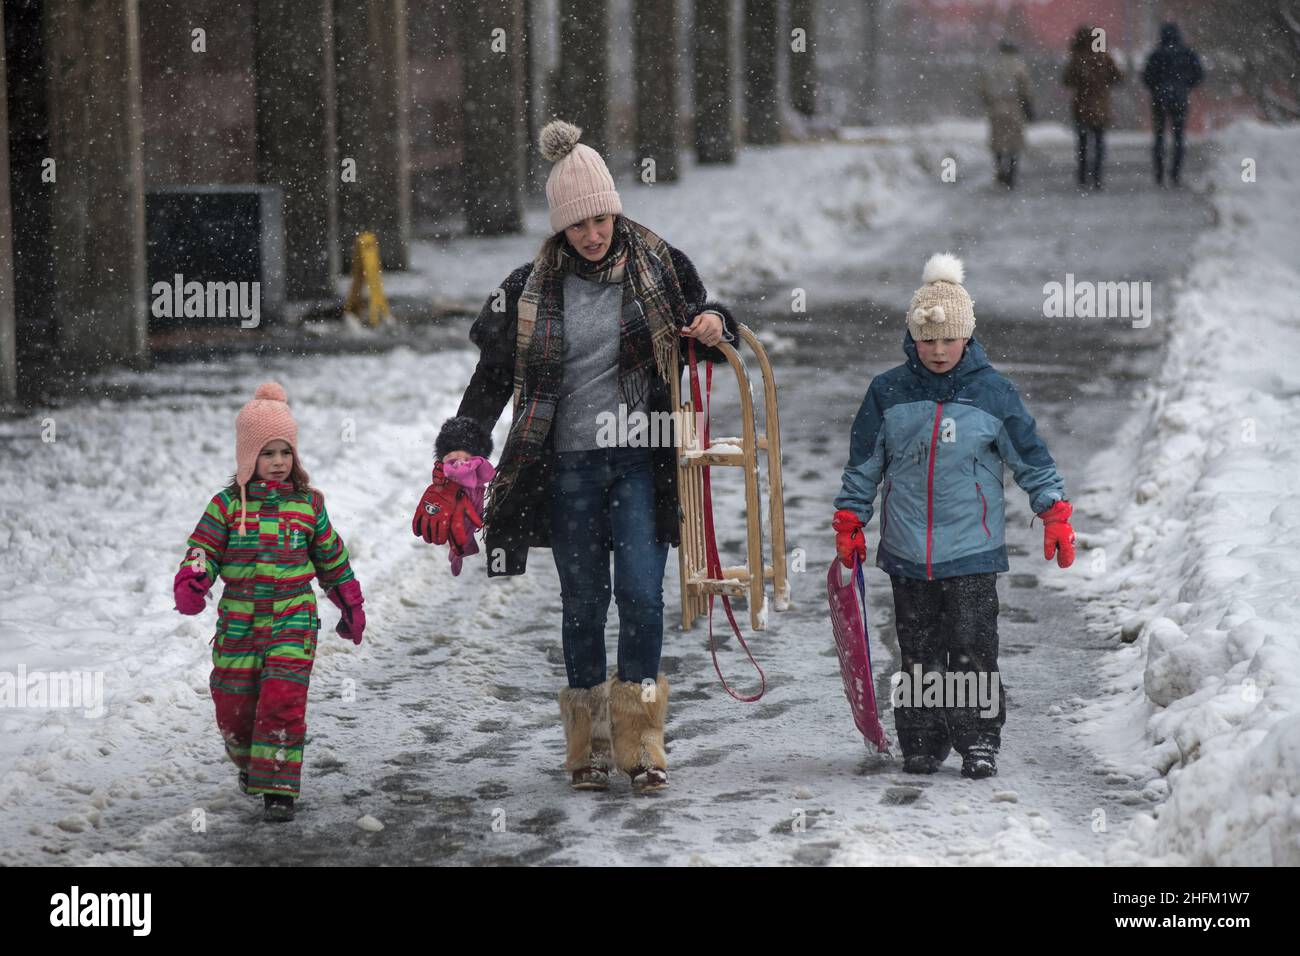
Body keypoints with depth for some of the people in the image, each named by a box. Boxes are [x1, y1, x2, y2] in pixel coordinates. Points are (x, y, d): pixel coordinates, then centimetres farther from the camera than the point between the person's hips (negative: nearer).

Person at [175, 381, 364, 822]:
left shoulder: (308, 504, 4)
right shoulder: (227, 504, 0)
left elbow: (332, 559, 16)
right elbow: (203, 549, -3)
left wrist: (351, 605, 23)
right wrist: (190, 583, -24)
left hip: (293, 620, -1)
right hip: (239, 623, 1)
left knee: (283, 702, -15)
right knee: (235, 709, 7)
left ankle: (278, 788, -7)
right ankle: (249, 763, 39)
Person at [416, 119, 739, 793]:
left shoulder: (658, 266, 1)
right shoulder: (532, 290, 1)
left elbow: (693, 331, 15)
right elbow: (493, 377, 5)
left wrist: (713, 327, -9)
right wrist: (461, 448, -6)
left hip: (641, 461, -1)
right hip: (568, 465, 1)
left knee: (640, 593, -11)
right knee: (582, 601, 5)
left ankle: (640, 739, -1)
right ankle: (588, 743, 17)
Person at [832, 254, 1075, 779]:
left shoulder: (992, 391, -2)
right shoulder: (888, 392, 2)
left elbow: (1031, 458, 5)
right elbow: (862, 465, 10)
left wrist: (1055, 515, 0)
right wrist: (849, 524, 9)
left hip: (972, 551, -2)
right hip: (906, 553, 2)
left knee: (972, 651, -6)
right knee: (919, 653, 8)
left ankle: (979, 741, 5)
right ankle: (921, 742, 17)